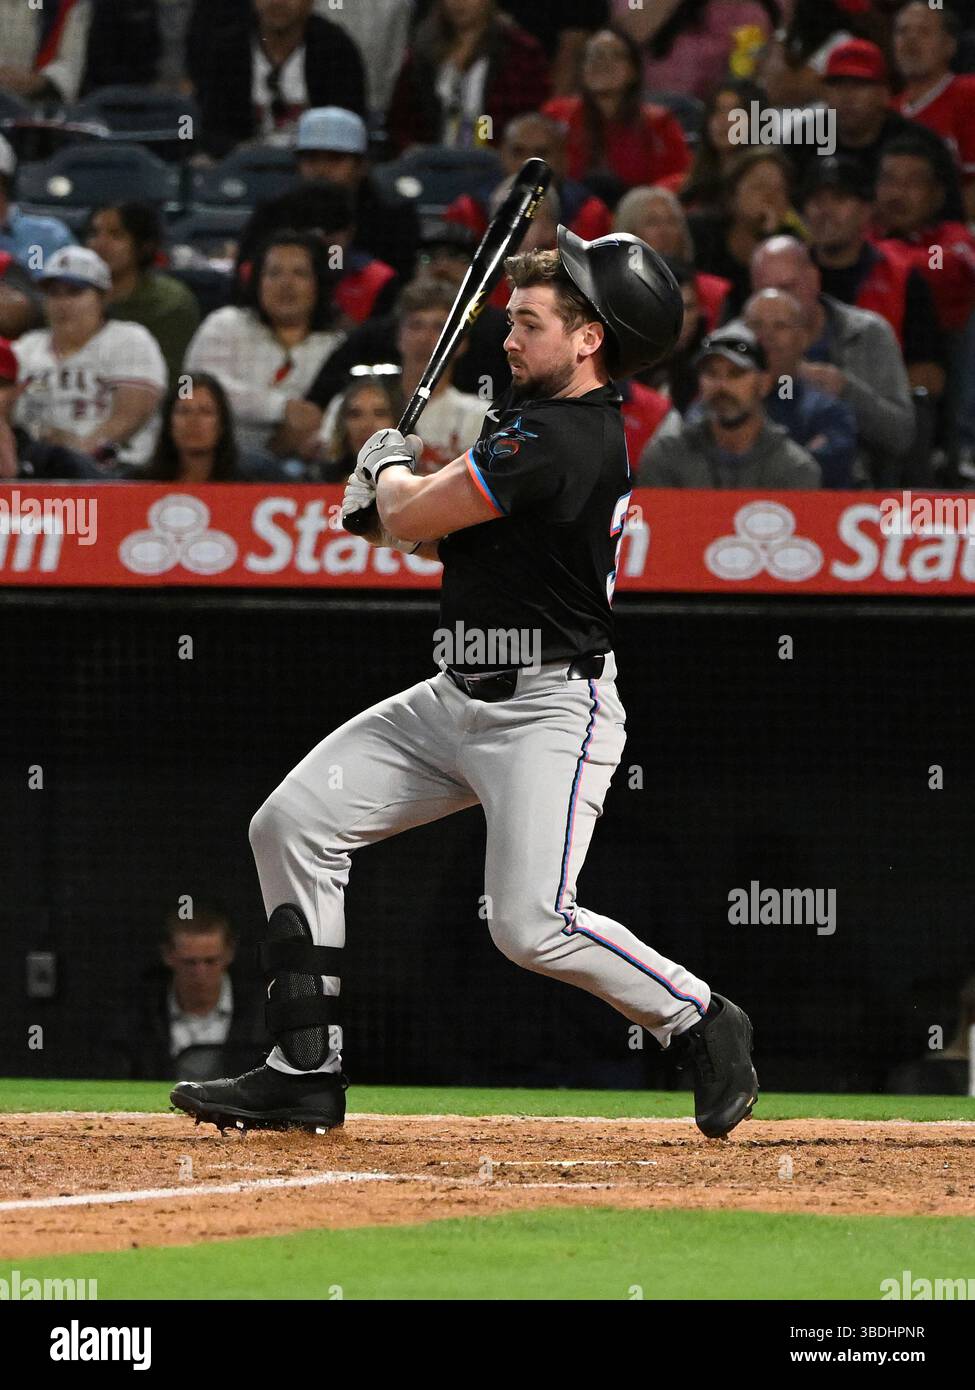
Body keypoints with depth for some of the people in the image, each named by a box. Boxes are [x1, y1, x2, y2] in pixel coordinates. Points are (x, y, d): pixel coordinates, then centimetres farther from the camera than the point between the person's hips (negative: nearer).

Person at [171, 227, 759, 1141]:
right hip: (456, 698, 10)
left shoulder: (565, 441, -21)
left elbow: (413, 518, -16)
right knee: (291, 824, 5)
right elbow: (440, 538, 20)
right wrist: (398, 495, 0)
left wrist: (388, 467, 5)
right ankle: (308, 1073, 7)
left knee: (530, 923, -21)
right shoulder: (527, 410, 10)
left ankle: (701, 1023, 4)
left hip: (550, 711, -10)